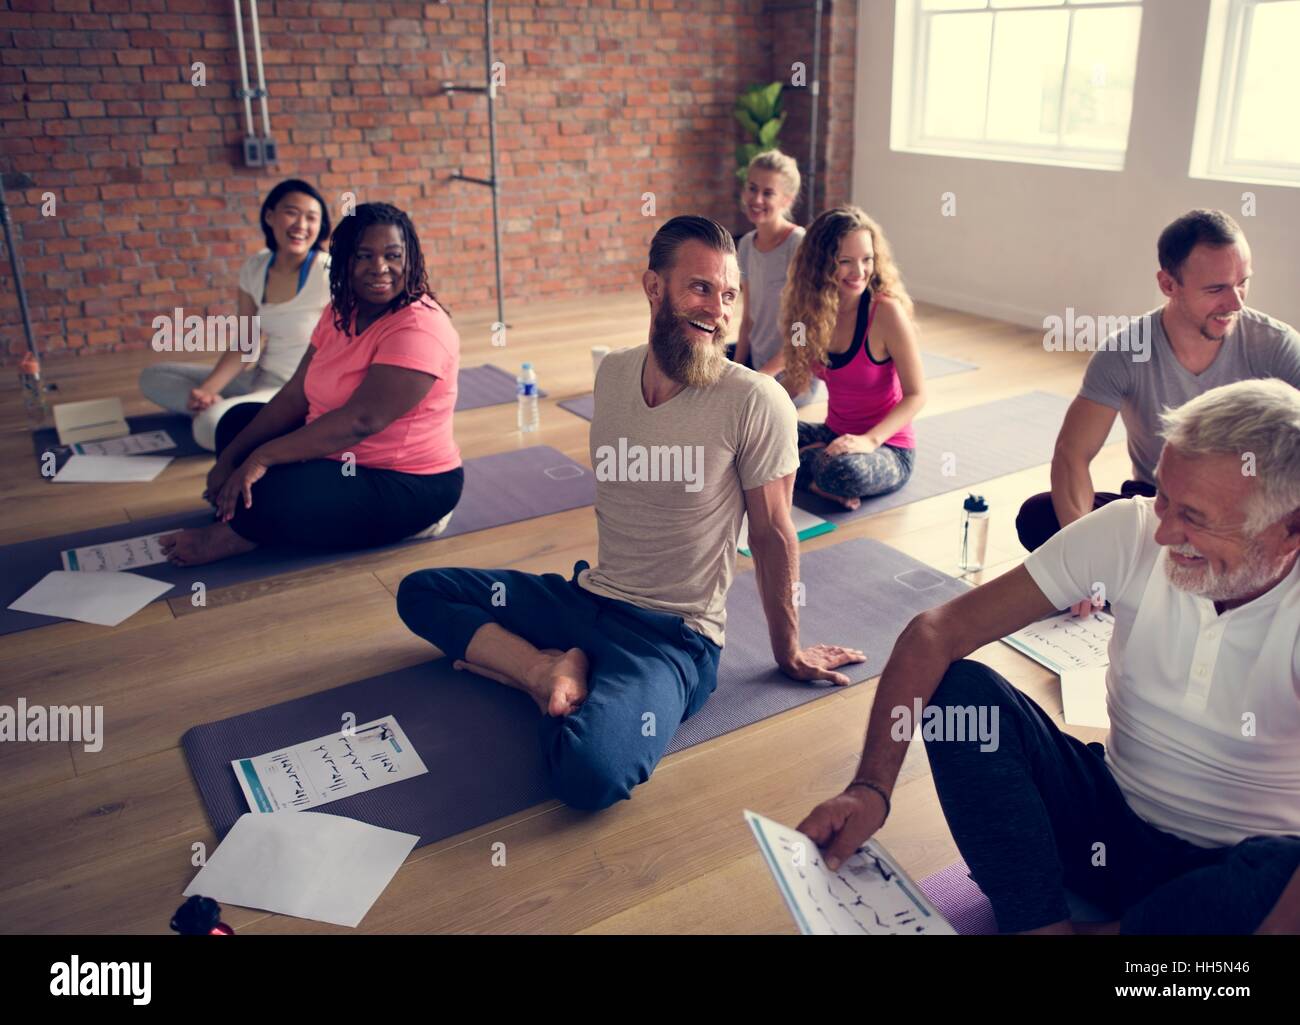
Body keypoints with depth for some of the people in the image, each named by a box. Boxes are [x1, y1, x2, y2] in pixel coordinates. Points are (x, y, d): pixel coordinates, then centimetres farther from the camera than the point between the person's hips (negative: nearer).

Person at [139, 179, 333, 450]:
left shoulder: (328, 273, -16)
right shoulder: (255, 268, 3)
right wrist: (206, 391, -12)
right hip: (262, 380, 8)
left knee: (211, 425, -31)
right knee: (153, 377, 9)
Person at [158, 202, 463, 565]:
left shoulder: (419, 327, -22)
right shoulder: (342, 312, 6)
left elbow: (361, 420, -29)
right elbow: (295, 395, 3)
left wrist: (263, 457, -26)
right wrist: (230, 456, -5)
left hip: (406, 485, -9)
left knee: (276, 496, -29)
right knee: (239, 420, 13)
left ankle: (236, 534, 1)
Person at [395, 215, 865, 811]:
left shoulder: (755, 401, -16)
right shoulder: (614, 371, 3)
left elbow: (771, 532, -7)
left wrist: (788, 650, 4)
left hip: (675, 634, -7)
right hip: (587, 597, 7)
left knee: (591, 772, -35)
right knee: (419, 592, 5)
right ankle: (547, 669, -10)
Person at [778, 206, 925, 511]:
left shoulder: (886, 311, -19)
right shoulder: (811, 308, -3)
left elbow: (916, 395, -15)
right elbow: (796, 377, 8)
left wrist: (870, 440, -29)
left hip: (887, 447, -5)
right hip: (834, 436, 5)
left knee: (845, 471, -39)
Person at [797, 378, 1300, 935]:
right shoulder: (1131, 530, -15)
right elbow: (936, 632, -18)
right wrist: (872, 785, -27)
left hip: (1234, 869, -2)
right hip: (1113, 818, 2)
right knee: (960, 685, -20)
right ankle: (1042, 921, -18)